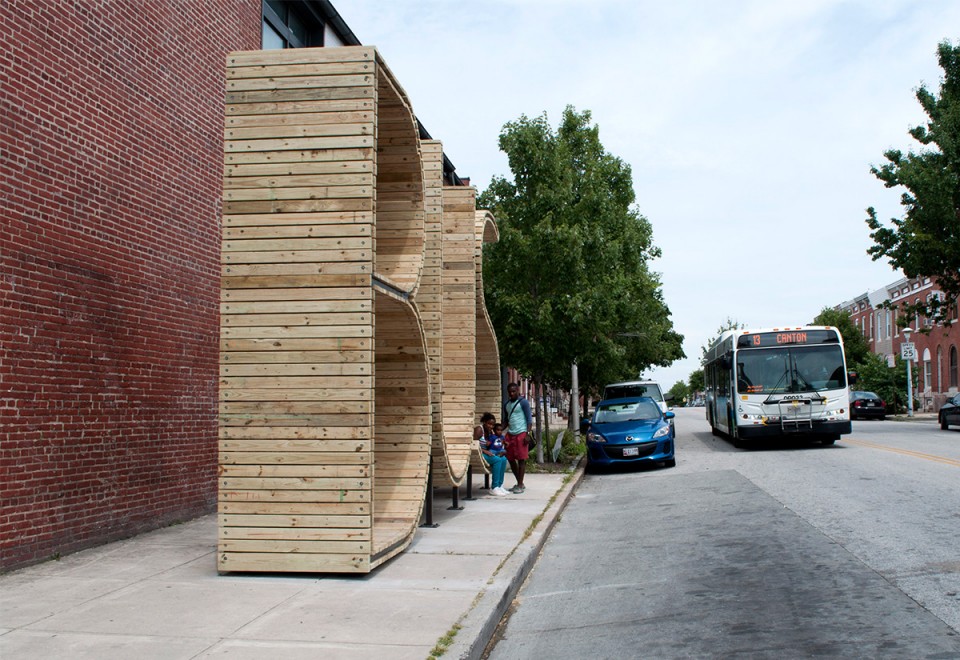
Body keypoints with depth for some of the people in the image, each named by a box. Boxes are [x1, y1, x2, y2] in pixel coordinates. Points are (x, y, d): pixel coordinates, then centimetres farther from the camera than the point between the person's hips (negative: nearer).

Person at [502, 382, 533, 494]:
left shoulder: (523, 403, -3)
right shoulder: (506, 405, 16)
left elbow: (529, 419, -7)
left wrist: (527, 434, -16)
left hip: (521, 434, -7)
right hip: (510, 434, 7)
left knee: (521, 459, -3)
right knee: (510, 459, 8)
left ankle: (520, 485, 1)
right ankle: (519, 483, 20)